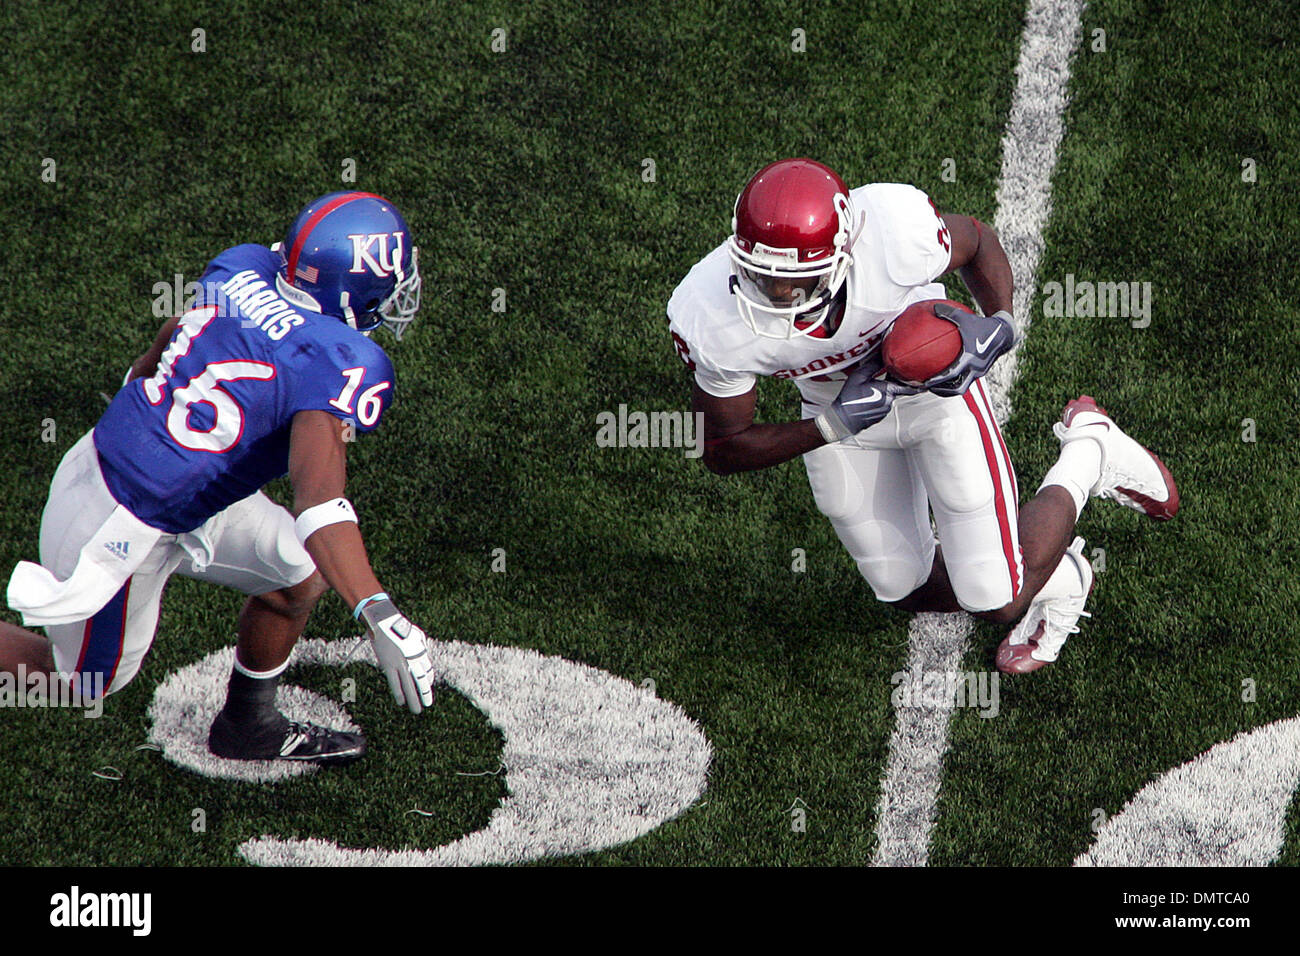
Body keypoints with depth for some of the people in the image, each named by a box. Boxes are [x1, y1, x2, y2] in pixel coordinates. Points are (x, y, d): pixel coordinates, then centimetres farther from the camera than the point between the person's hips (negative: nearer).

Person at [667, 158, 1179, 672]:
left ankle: (1089, 448, 21)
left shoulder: (895, 232, -38)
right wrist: (834, 428, -30)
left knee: (999, 602, -2)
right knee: (906, 587, 12)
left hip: (937, 387, -3)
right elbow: (722, 450, -18)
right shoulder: (709, 319, -34)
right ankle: (1055, 580, 39)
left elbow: (977, 240, -11)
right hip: (839, 412, 3)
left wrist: (1000, 322, -29)